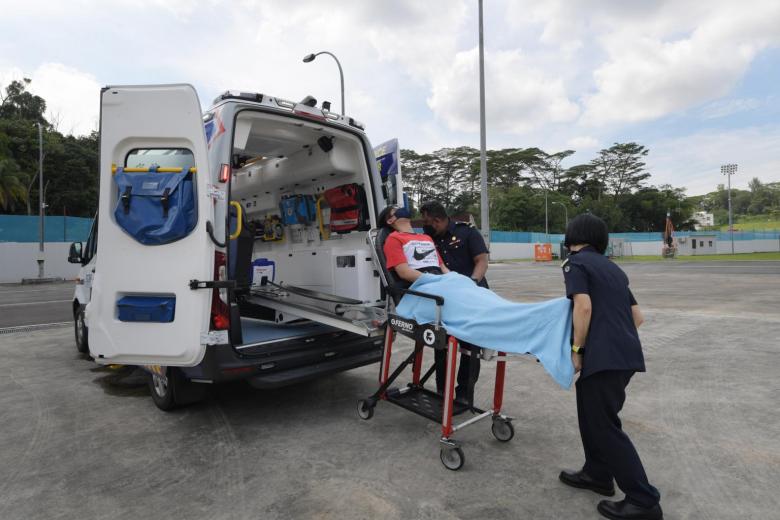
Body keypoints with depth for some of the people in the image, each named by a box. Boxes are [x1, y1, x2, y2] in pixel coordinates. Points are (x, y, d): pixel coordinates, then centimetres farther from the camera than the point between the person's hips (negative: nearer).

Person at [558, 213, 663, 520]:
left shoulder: (575, 262, -3)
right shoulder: (612, 268, 20)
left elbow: (583, 306, -18)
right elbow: (637, 316, 19)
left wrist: (577, 349, -10)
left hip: (604, 355, -9)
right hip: (628, 352, 9)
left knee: (604, 425, 2)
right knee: (594, 414, 21)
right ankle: (597, 474, 34)